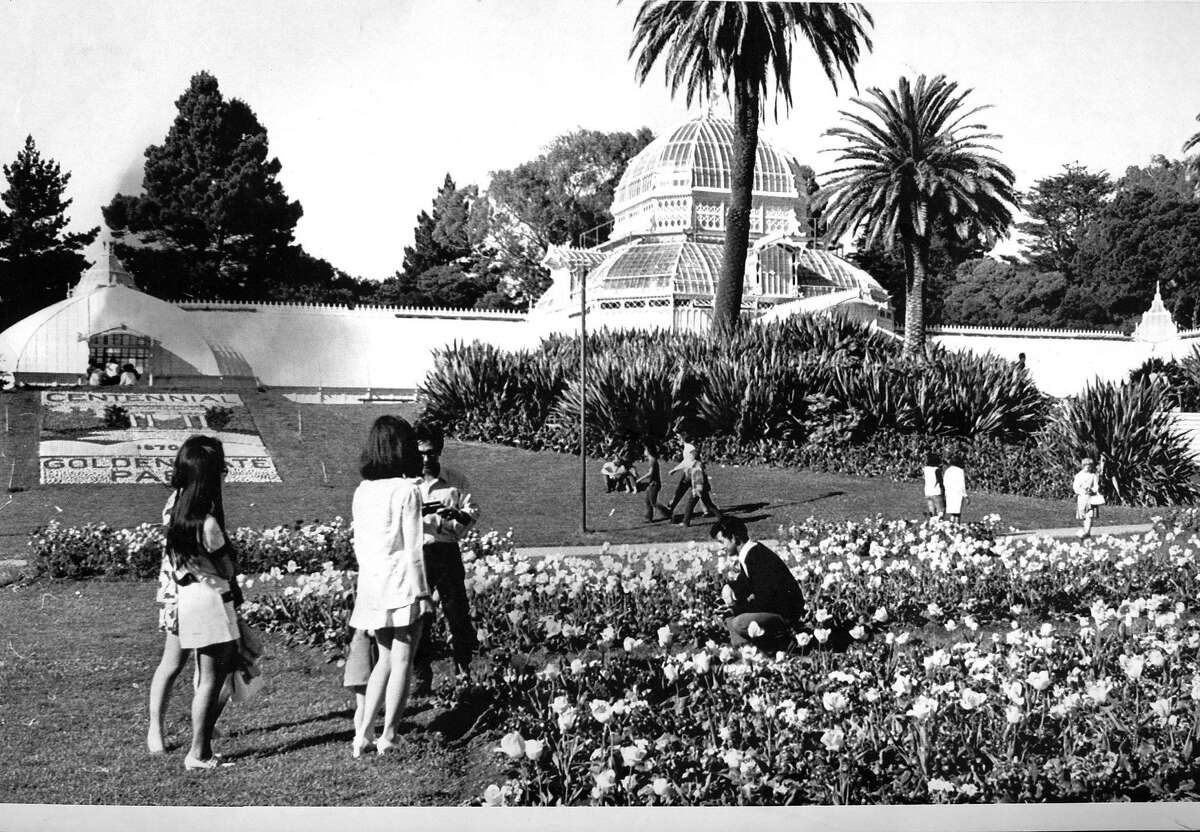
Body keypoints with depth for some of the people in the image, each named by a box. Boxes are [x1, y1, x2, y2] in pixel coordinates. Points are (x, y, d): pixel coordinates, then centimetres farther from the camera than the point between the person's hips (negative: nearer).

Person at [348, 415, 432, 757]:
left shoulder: (362, 491, 6)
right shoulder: (406, 490, -11)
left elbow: (359, 544, 11)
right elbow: (413, 548, -11)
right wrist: (421, 590, -6)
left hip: (371, 584, 6)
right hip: (402, 582, -6)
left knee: (385, 658, 17)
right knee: (402, 660, 4)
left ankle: (363, 733, 12)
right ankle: (388, 736, 6)